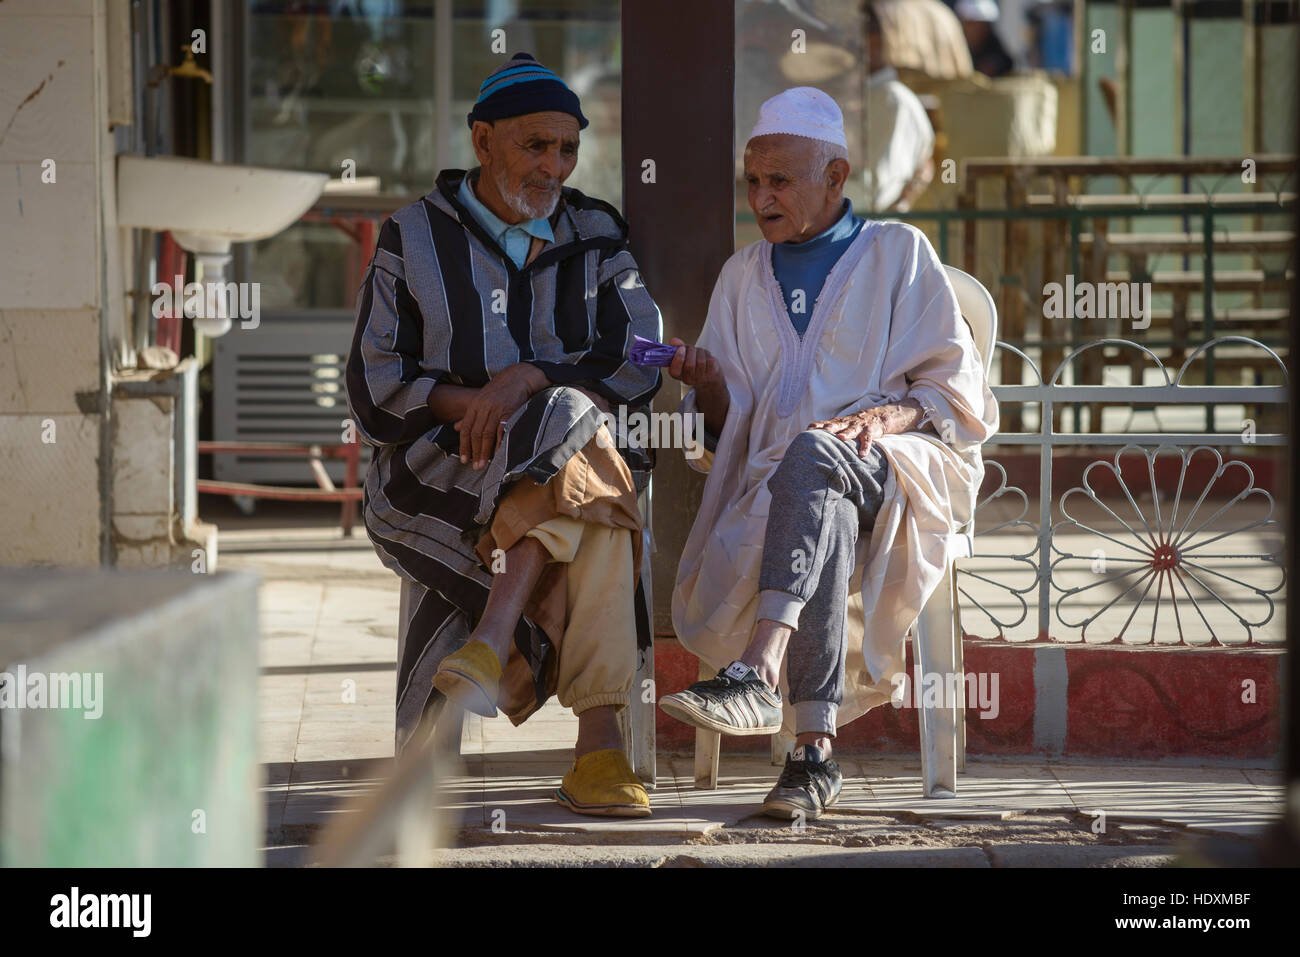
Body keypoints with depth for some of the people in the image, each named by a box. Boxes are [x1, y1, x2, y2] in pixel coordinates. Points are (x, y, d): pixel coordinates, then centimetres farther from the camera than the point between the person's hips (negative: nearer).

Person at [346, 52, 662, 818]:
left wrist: (524, 381, -18)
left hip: (559, 468, 3)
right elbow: (376, 390, 1)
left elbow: (638, 364, -2)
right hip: (435, 470, -2)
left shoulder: (595, 240, 14)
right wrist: (471, 404, -18)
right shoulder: (415, 240, 8)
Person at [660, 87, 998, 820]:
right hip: (782, 480, 2)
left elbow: (958, 395, 6)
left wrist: (886, 417, -14)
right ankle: (816, 753, -46)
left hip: (901, 467, -2)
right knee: (826, 522, -37)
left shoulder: (899, 253, 12)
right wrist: (710, 386, -2)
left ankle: (757, 672, -55)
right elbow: (731, 430, 20)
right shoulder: (743, 278, 24)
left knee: (811, 454, -39)